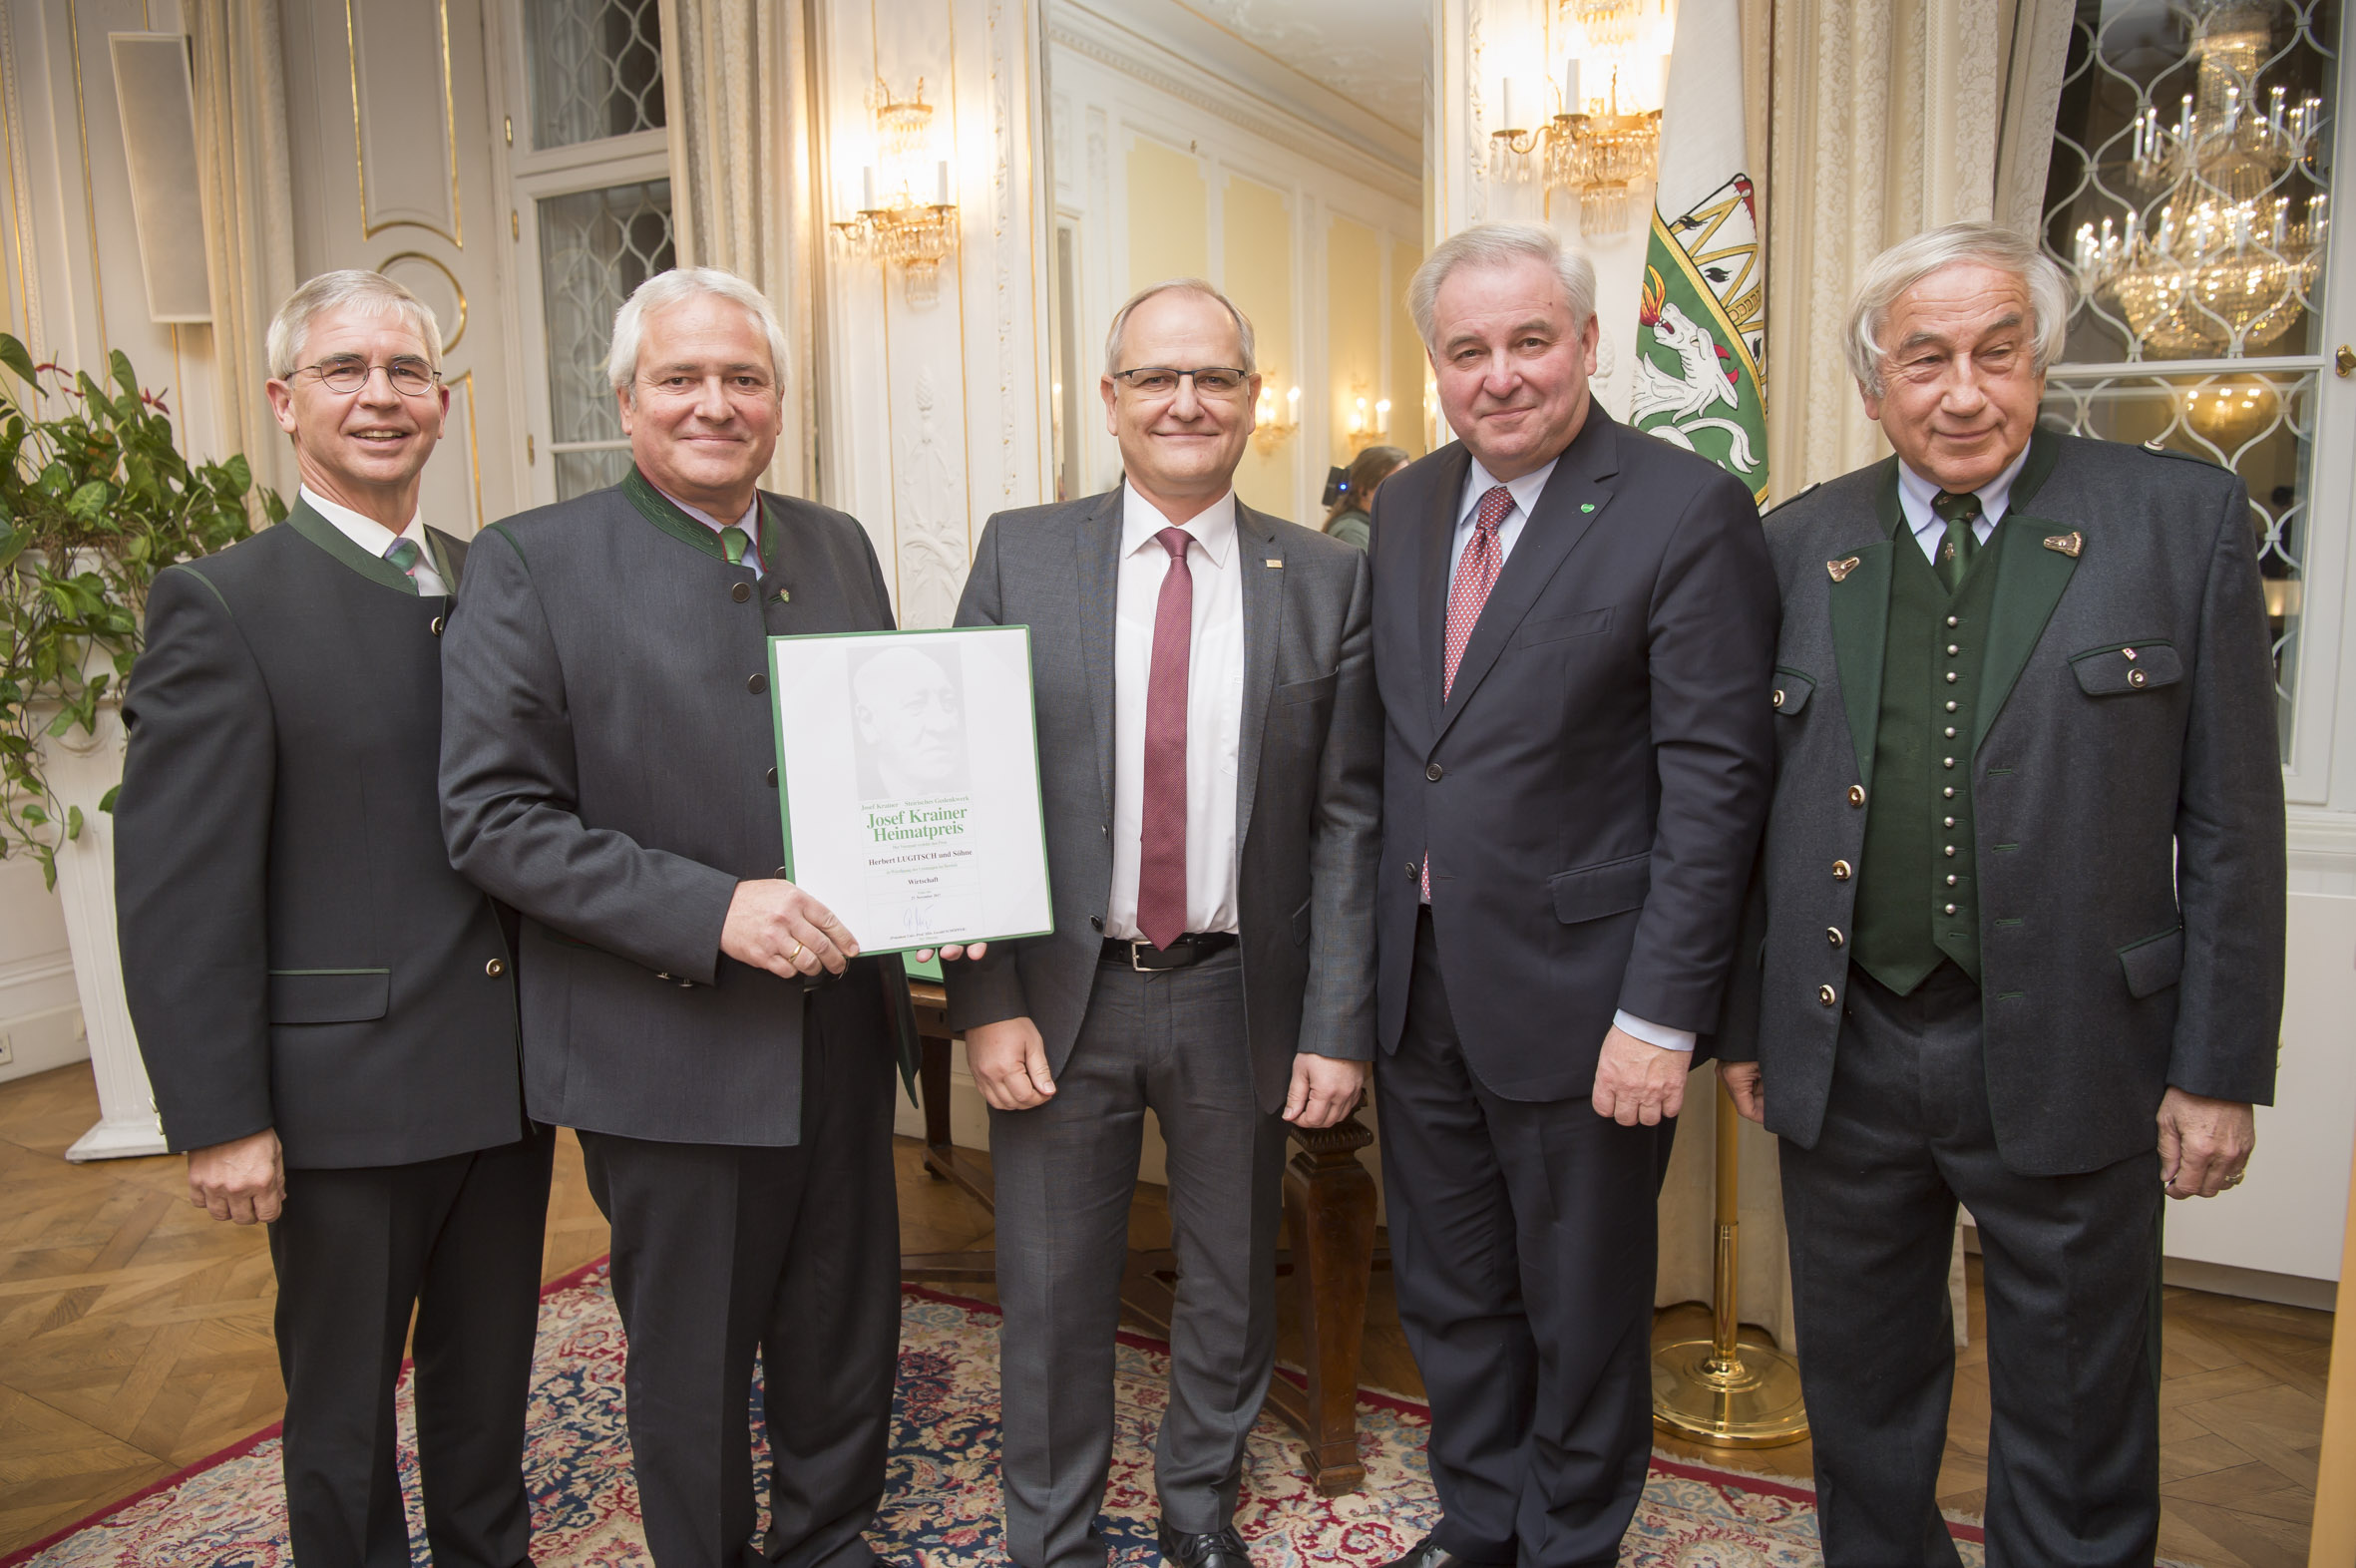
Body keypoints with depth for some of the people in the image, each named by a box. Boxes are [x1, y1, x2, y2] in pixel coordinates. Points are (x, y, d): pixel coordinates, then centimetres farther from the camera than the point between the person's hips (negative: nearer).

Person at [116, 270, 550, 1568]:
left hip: (509, 1074, 5)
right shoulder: (222, 606, -9)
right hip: (347, 1094, -5)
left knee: (489, 1378, 22)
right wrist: (217, 1120, -13)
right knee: (345, 1409, 14)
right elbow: (179, 889, -12)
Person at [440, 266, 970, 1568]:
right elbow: (491, 816, -14)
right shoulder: (530, 563, -8)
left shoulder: (838, 547, 8)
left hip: (843, 1031, 5)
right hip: (671, 1054, -5)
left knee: (846, 1336, 20)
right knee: (692, 1365, 14)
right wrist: (712, 911, -23)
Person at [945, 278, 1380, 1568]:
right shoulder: (1021, 554, -1)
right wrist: (987, 1004, -8)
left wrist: (1339, 1023, -5)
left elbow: (1346, 821, -1)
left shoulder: (1326, 579, 0)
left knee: (1232, 1283, 18)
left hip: (1241, 996, 1)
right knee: (1052, 1296, 12)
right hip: (1063, 991, 0)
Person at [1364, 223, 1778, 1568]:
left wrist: (1662, 1014, -18)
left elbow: (1714, 784, -15)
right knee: (1449, 1296, 21)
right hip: (1420, 988, 6)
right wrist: (1368, 958, 8)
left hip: (1576, 998, -6)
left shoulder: (1689, 512, -12)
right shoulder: (1405, 506, 7)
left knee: (1583, 1312, 15)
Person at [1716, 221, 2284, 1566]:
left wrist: (2221, 1069, -5)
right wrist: (1743, 1021, 7)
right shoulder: (1799, 547, 3)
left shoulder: (2185, 519, -3)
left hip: (2069, 1063, -2)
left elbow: (2231, 822, -3)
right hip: (1845, 1055, 2)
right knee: (1860, 1401, 20)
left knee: (2078, 1433, 15)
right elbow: (1754, 804, 6)